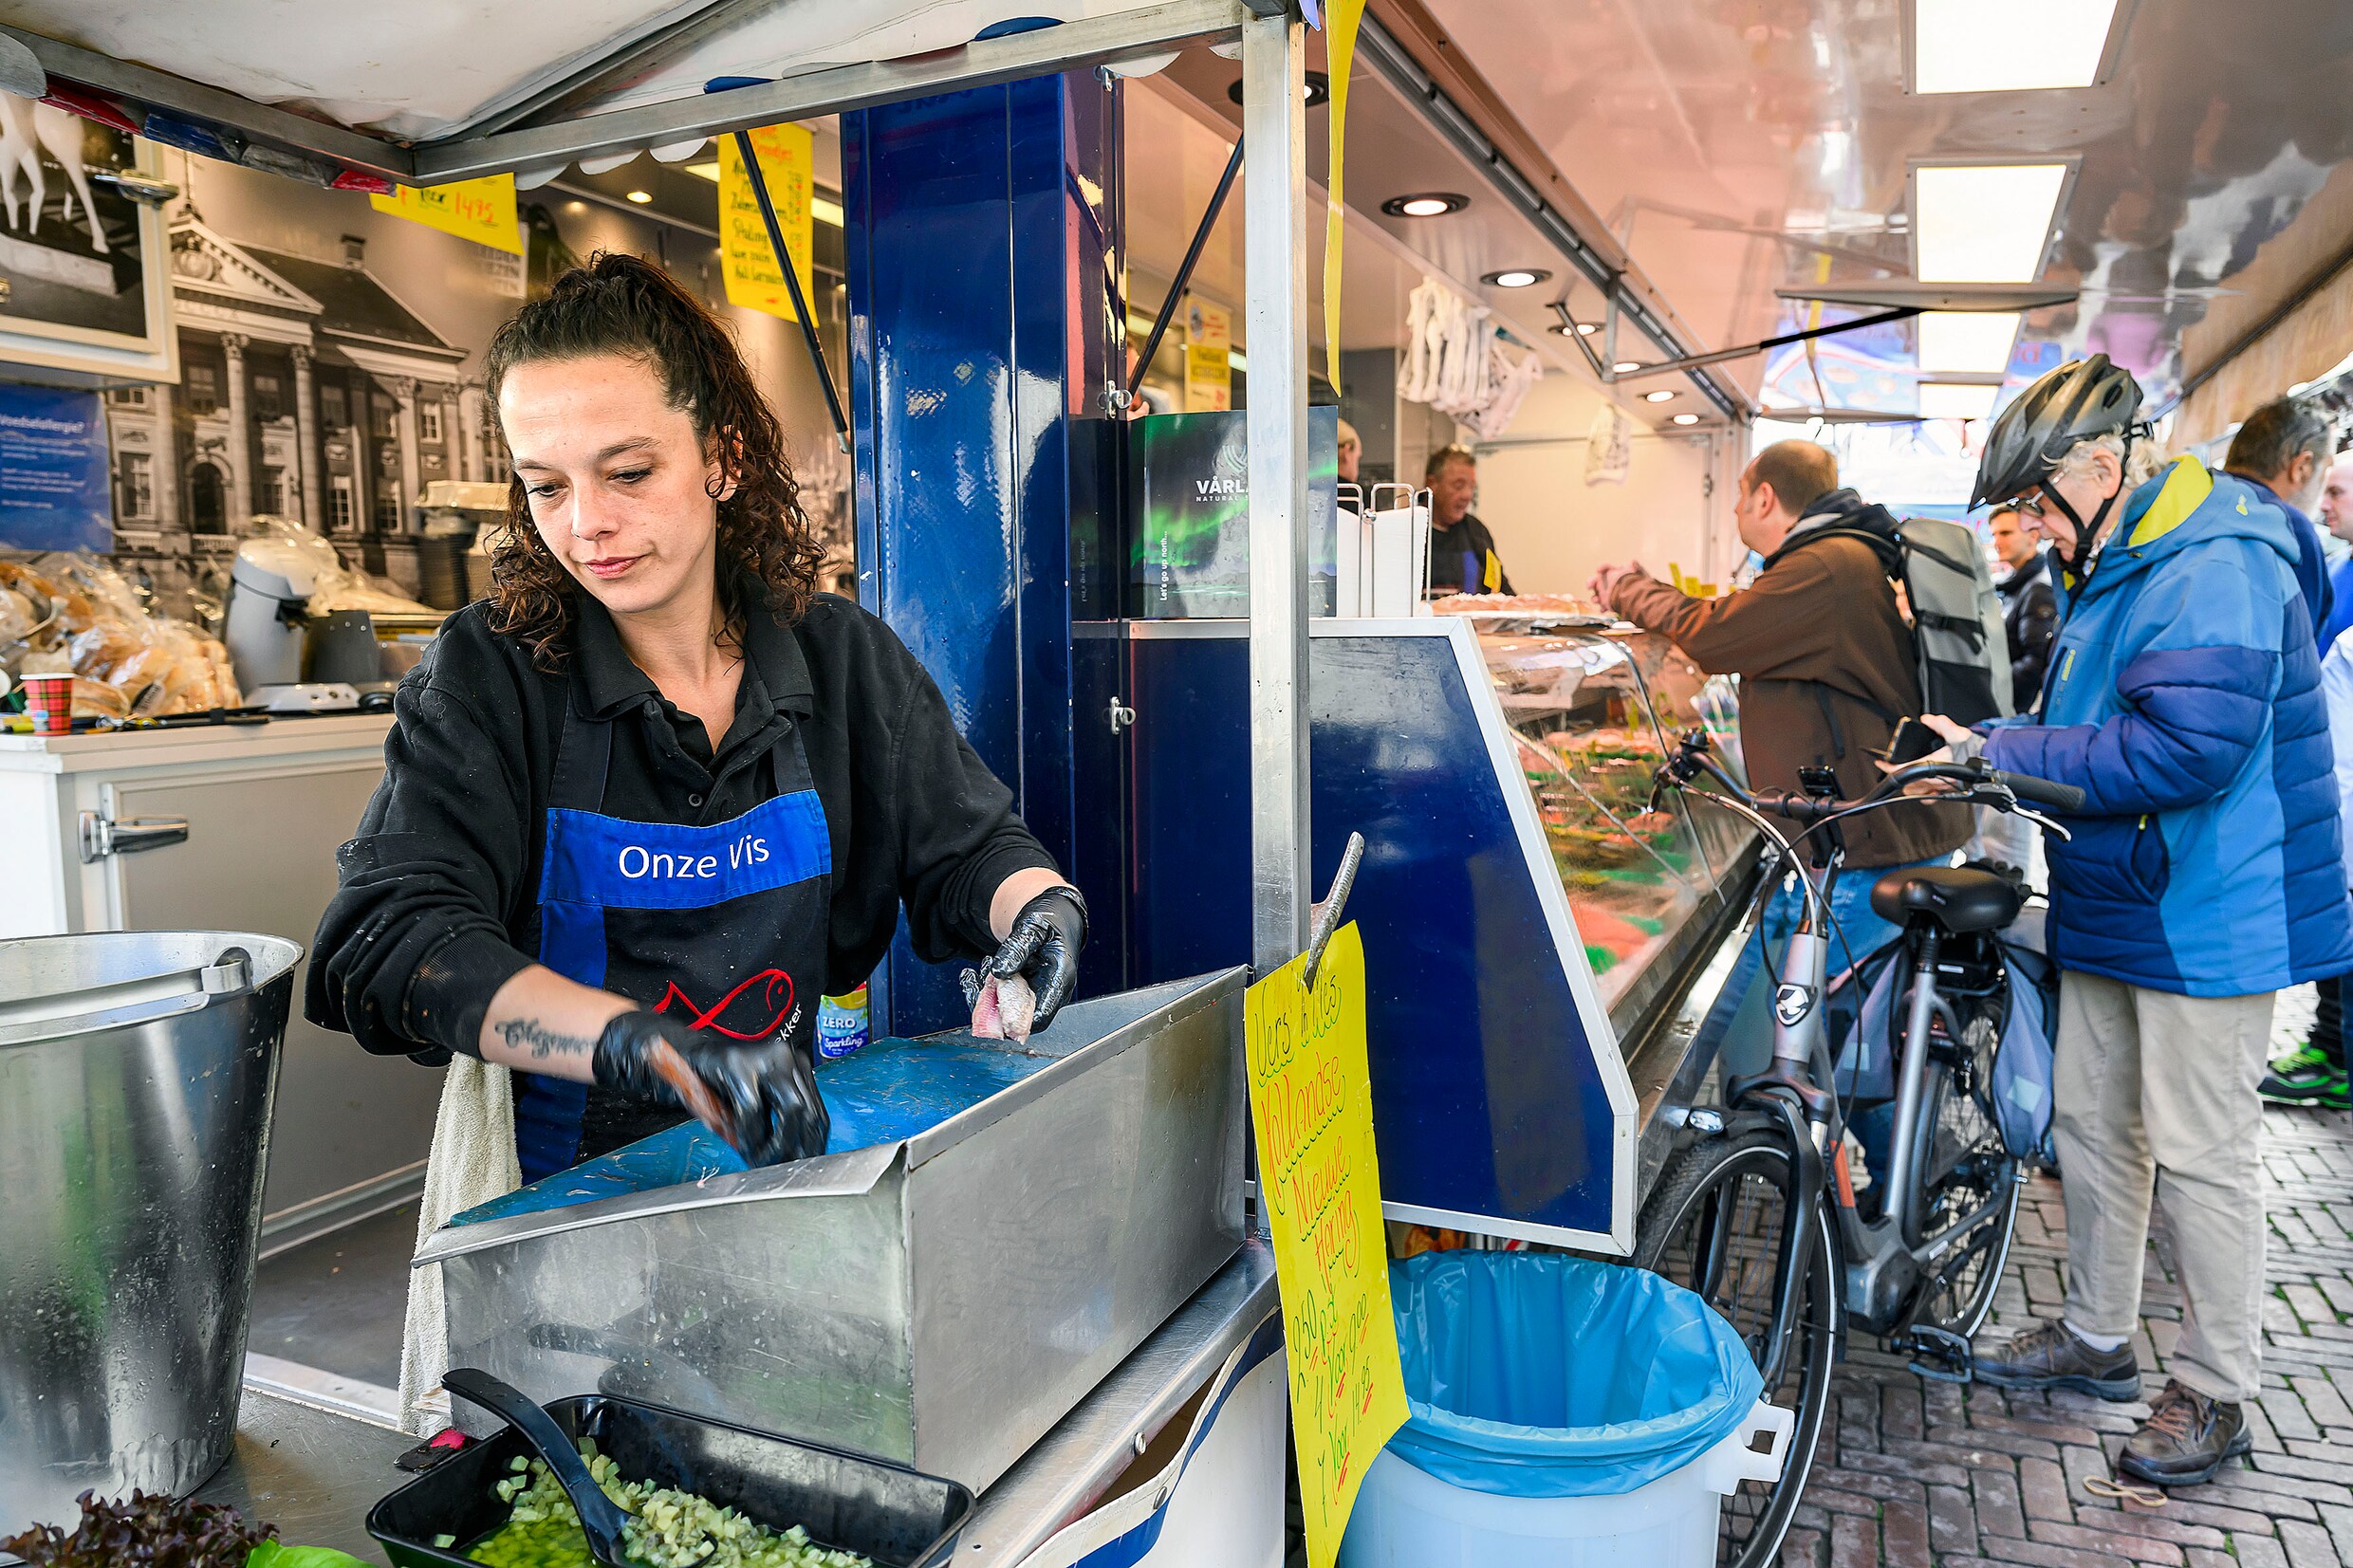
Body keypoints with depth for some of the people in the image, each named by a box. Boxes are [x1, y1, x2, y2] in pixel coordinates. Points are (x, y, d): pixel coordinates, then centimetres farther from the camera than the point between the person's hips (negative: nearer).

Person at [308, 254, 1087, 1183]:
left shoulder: (844, 660, 3)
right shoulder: (488, 674, -6)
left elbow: (968, 850, 6)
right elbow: (383, 941, -17)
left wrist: (1041, 902, -19)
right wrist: (648, 1045, -34)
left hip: (803, 1155, 2)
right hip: (563, 1188, -1)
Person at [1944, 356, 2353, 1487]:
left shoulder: (2219, 566, -20)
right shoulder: (2111, 568, 13)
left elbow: (2186, 749, -30)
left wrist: (2000, 755, -25)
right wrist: (1982, 748, 4)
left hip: (2203, 919, -10)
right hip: (2115, 907, 10)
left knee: (2199, 1153, 1)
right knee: (2089, 1122, 16)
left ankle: (2215, 1388, 18)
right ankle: (2097, 1337, 32)